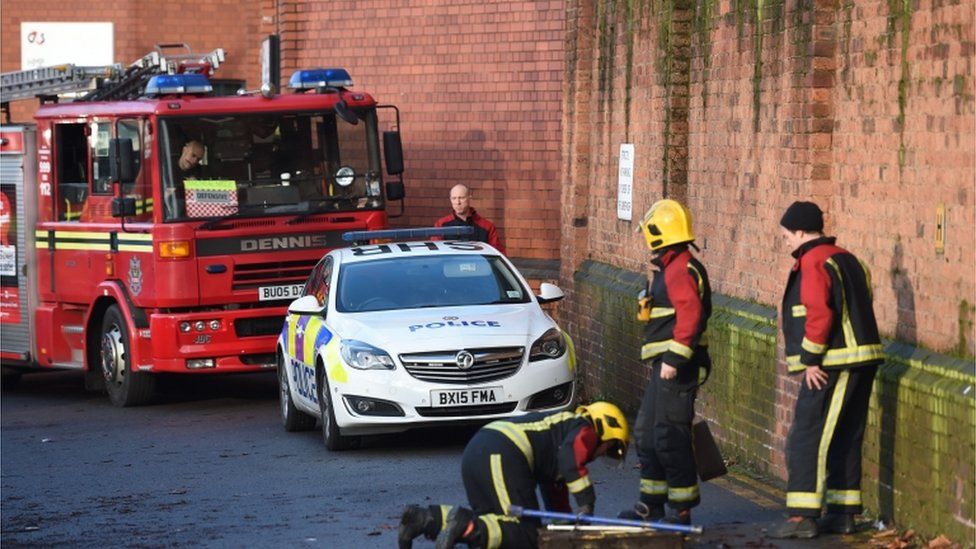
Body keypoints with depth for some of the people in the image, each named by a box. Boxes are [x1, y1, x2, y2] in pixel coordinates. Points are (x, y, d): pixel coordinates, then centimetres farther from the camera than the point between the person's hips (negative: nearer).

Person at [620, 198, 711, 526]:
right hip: (665, 366, 11)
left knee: (670, 437, -9)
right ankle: (651, 505, 22)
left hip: (675, 367, -11)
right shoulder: (672, 267, 18)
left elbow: (691, 315, -26)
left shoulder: (679, 269, -15)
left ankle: (682, 510, -5)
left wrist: (674, 358, -28)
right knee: (646, 434, 16)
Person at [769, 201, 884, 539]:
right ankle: (843, 514, 18)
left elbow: (819, 314, -21)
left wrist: (810, 359, -15)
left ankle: (803, 517, -10)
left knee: (806, 441, -7)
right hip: (862, 361, 10)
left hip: (830, 368, -10)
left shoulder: (813, 262, -11)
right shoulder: (846, 259, 18)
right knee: (845, 439, 14)